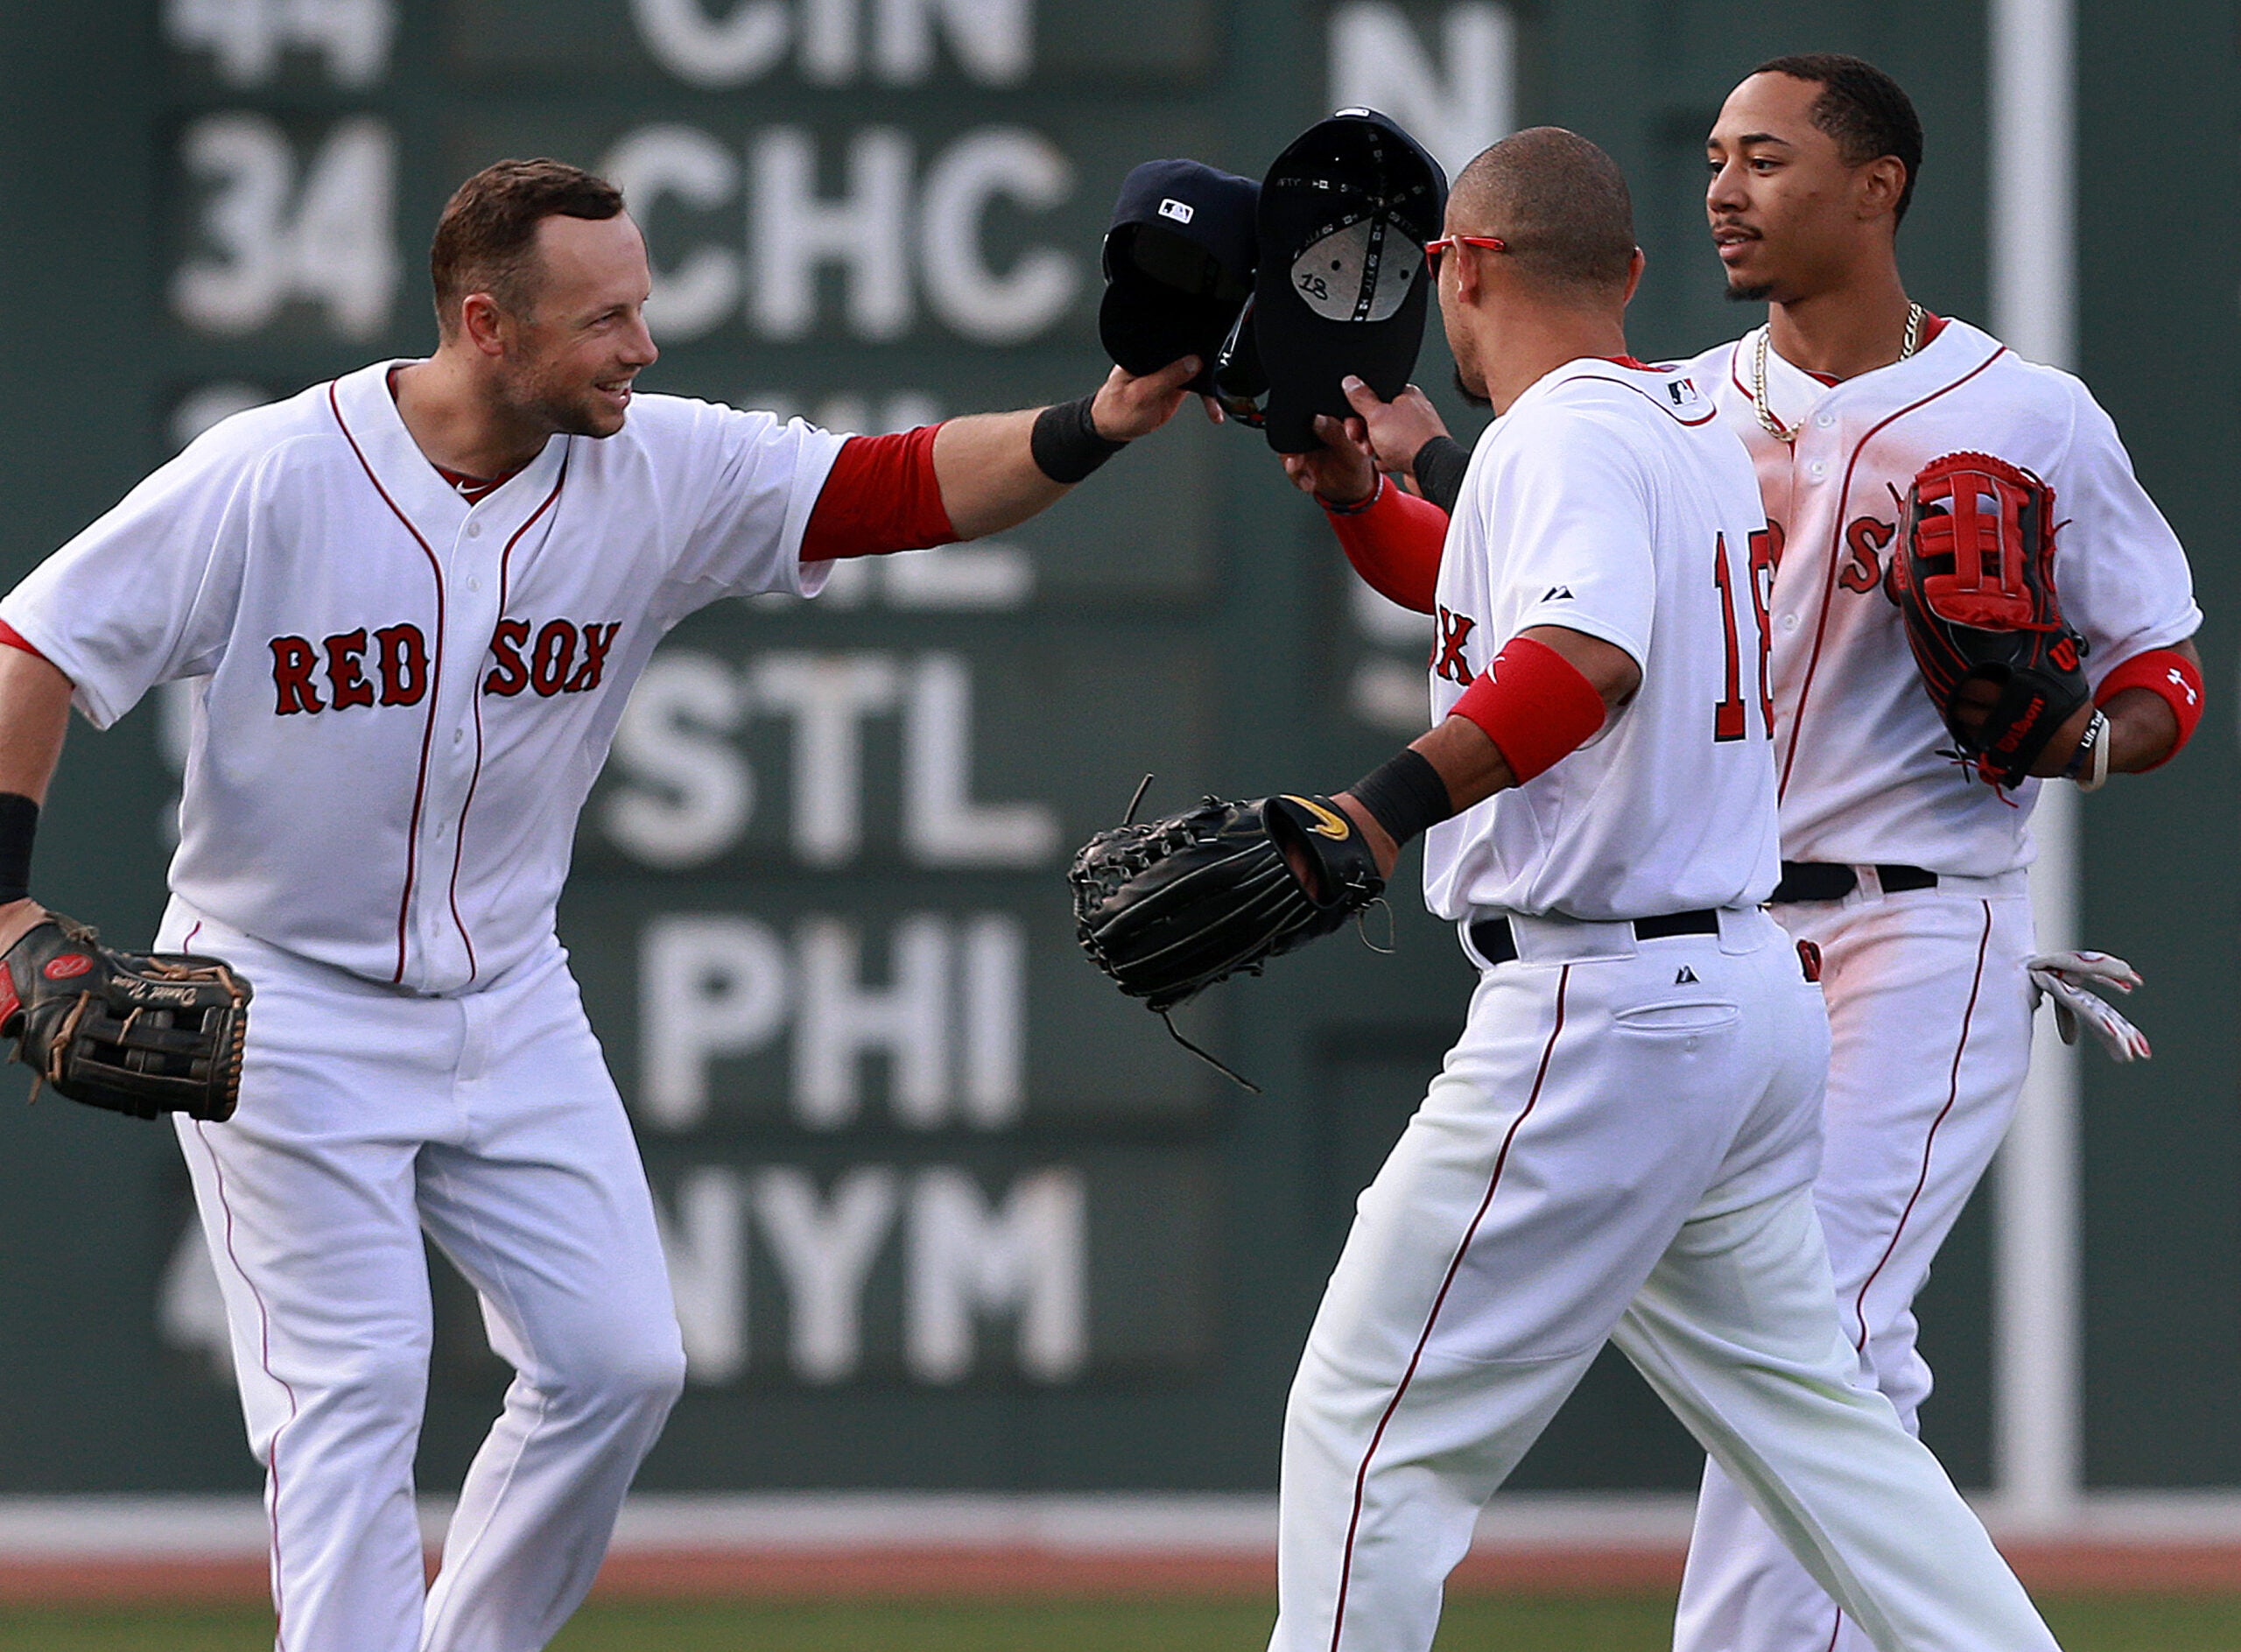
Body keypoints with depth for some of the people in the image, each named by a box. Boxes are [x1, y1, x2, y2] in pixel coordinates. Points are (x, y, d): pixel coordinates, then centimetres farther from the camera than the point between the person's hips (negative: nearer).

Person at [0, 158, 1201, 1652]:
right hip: (284, 1011, -5)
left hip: (508, 1009, 5)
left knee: (621, 1363, 2)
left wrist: (1095, 430, -27)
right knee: (354, 1388, -10)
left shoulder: (660, 473, -8)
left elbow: (905, 489, -9)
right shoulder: (271, 477, -19)